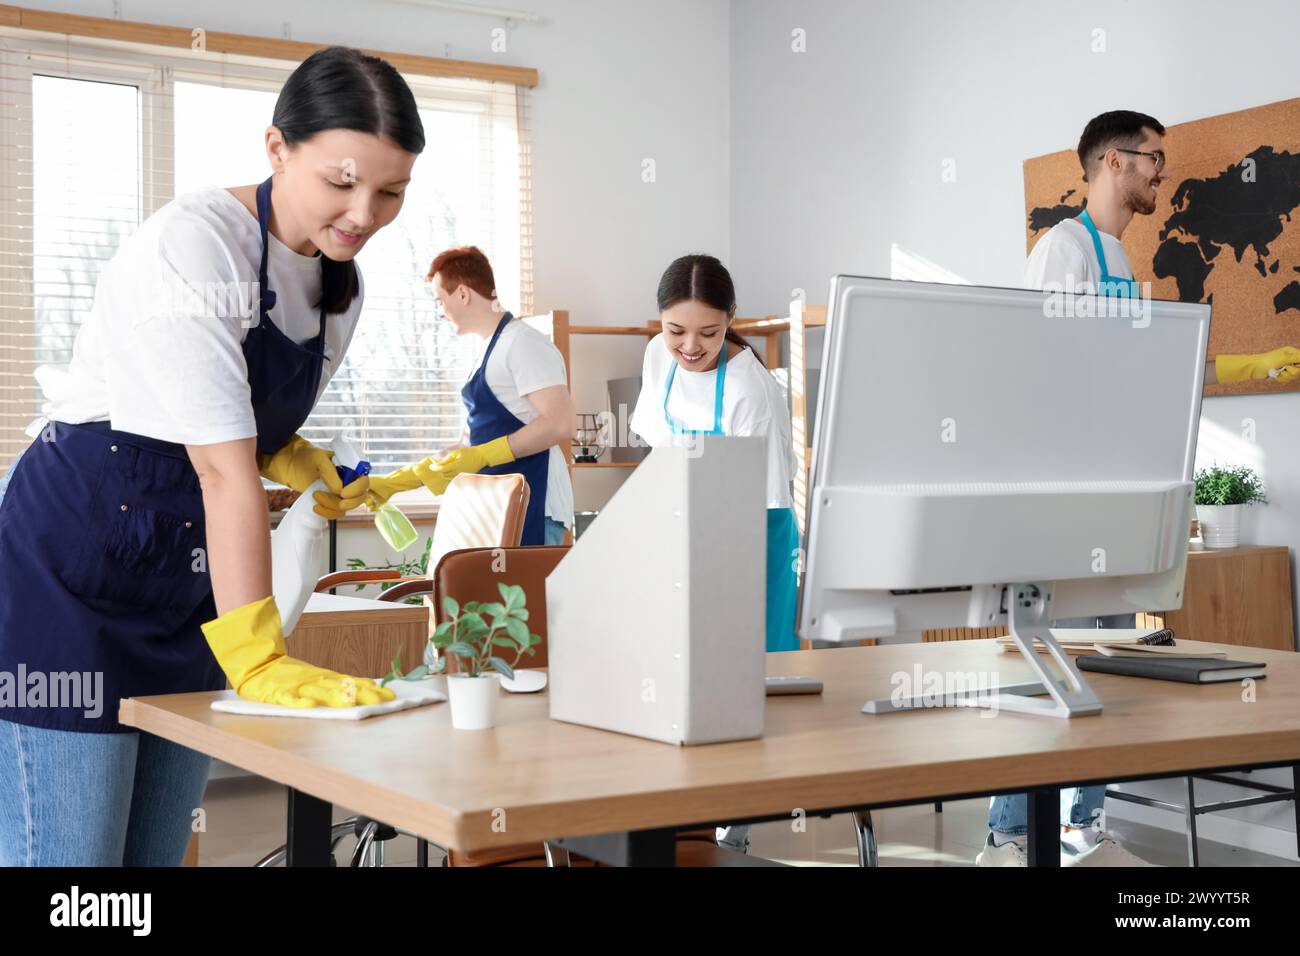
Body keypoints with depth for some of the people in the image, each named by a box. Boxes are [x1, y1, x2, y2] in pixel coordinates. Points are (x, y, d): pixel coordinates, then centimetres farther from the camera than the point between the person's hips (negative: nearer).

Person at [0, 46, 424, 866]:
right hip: (69, 573, -7)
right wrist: (261, 659, -29)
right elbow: (224, 469, -26)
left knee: (158, 854, 9)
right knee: (70, 856, -6)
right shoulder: (194, 245, -20)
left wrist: (301, 463, -3)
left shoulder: (341, 282, 5)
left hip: (185, 586, 8)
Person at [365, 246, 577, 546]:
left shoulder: (522, 342, -8)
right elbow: (468, 447, 25)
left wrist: (482, 456, -20)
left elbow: (562, 423, -19)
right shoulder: (487, 353, 21)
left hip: (534, 510, -9)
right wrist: (393, 483, 22)